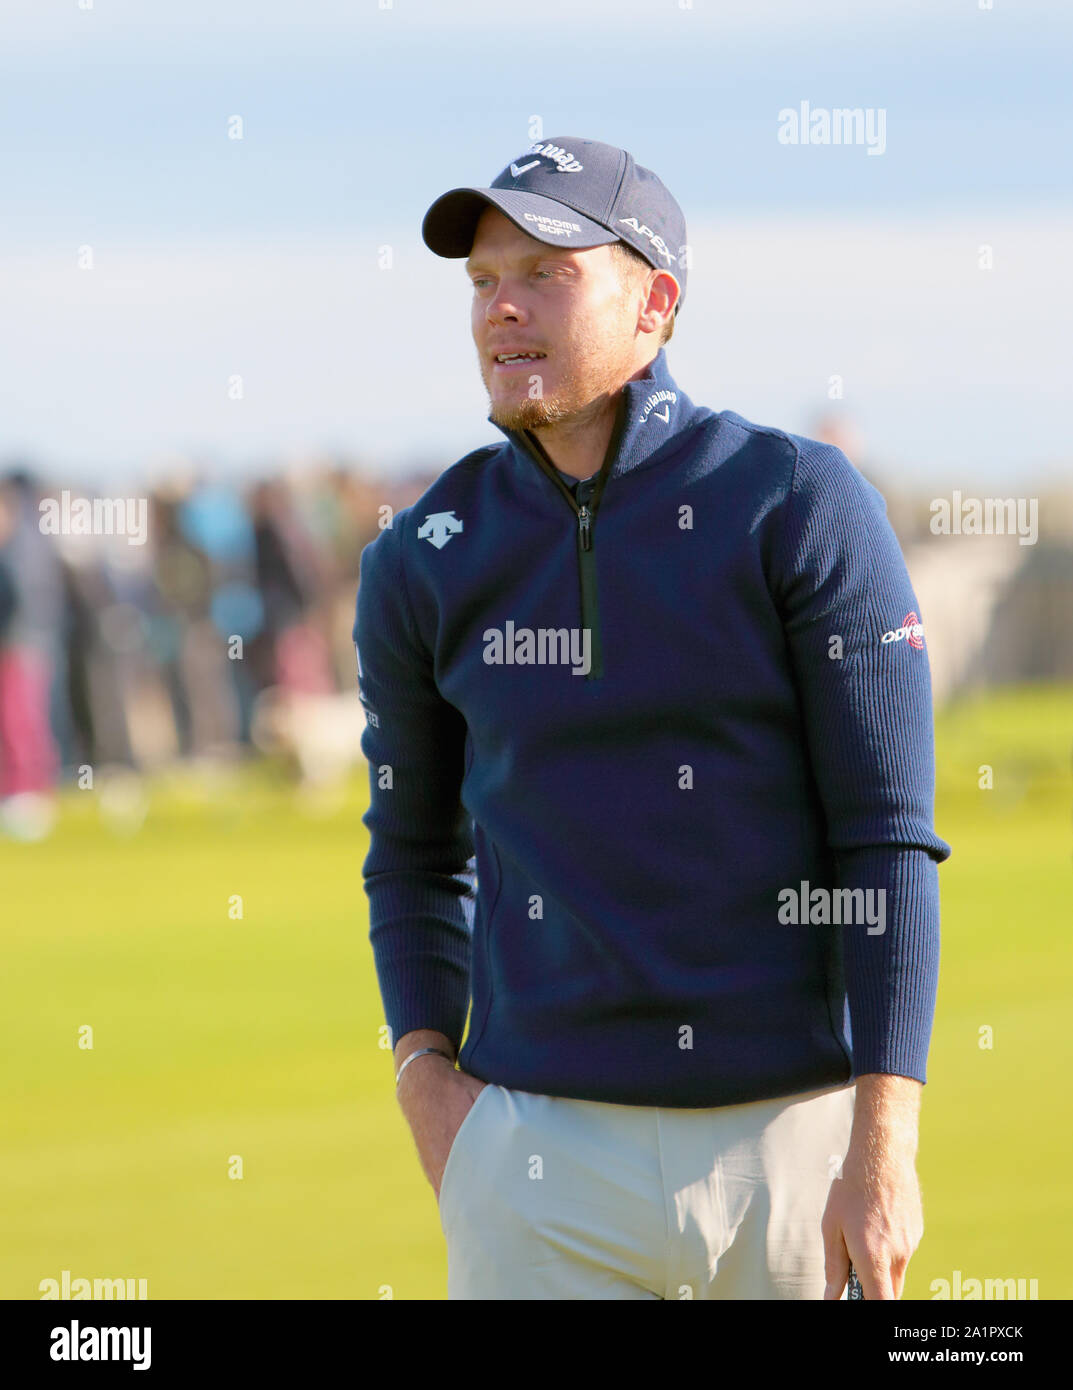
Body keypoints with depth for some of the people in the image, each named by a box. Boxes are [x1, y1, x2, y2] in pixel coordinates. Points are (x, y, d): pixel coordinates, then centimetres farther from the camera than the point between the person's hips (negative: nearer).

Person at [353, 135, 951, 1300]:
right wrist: (423, 1073, 2)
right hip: (549, 1155, 2)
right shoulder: (422, 565, 4)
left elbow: (889, 842, -8)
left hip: (798, 1146, -2)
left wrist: (886, 1154, -15)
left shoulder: (801, 506, -6)